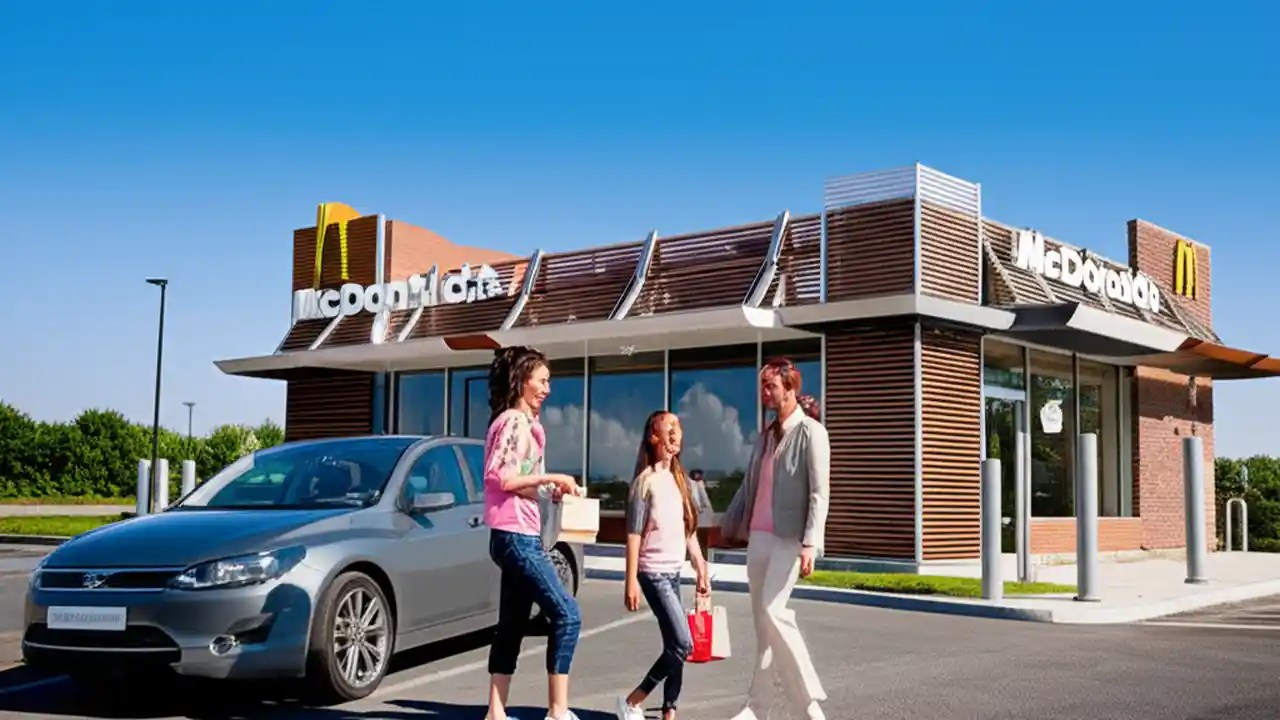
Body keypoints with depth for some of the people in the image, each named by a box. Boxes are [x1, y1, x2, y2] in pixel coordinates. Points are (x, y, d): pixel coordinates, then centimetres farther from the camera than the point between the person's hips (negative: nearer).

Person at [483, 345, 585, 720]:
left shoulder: (522, 422, 19)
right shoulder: (514, 421, -10)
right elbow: (501, 478, -20)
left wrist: (551, 491, 6)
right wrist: (551, 478, -16)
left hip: (519, 536, 10)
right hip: (516, 536, -10)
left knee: (512, 627, 9)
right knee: (566, 614, -12)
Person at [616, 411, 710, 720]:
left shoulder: (679, 479, 11)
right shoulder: (645, 481, -10)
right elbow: (634, 534, -12)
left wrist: (701, 570, 13)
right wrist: (631, 581, -16)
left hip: (674, 572, 7)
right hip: (653, 572, -7)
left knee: (674, 645, 6)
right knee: (683, 644, -11)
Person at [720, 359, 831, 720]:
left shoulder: (810, 432, -5)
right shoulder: (765, 436, 15)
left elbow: (819, 492, -12)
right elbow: (748, 486, 21)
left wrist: (810, 542, -21)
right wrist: (726, 527, 20)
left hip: (788, 537, -7)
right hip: (758, 536, 7)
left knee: (773, 611, -17)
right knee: (762, 620, 8)